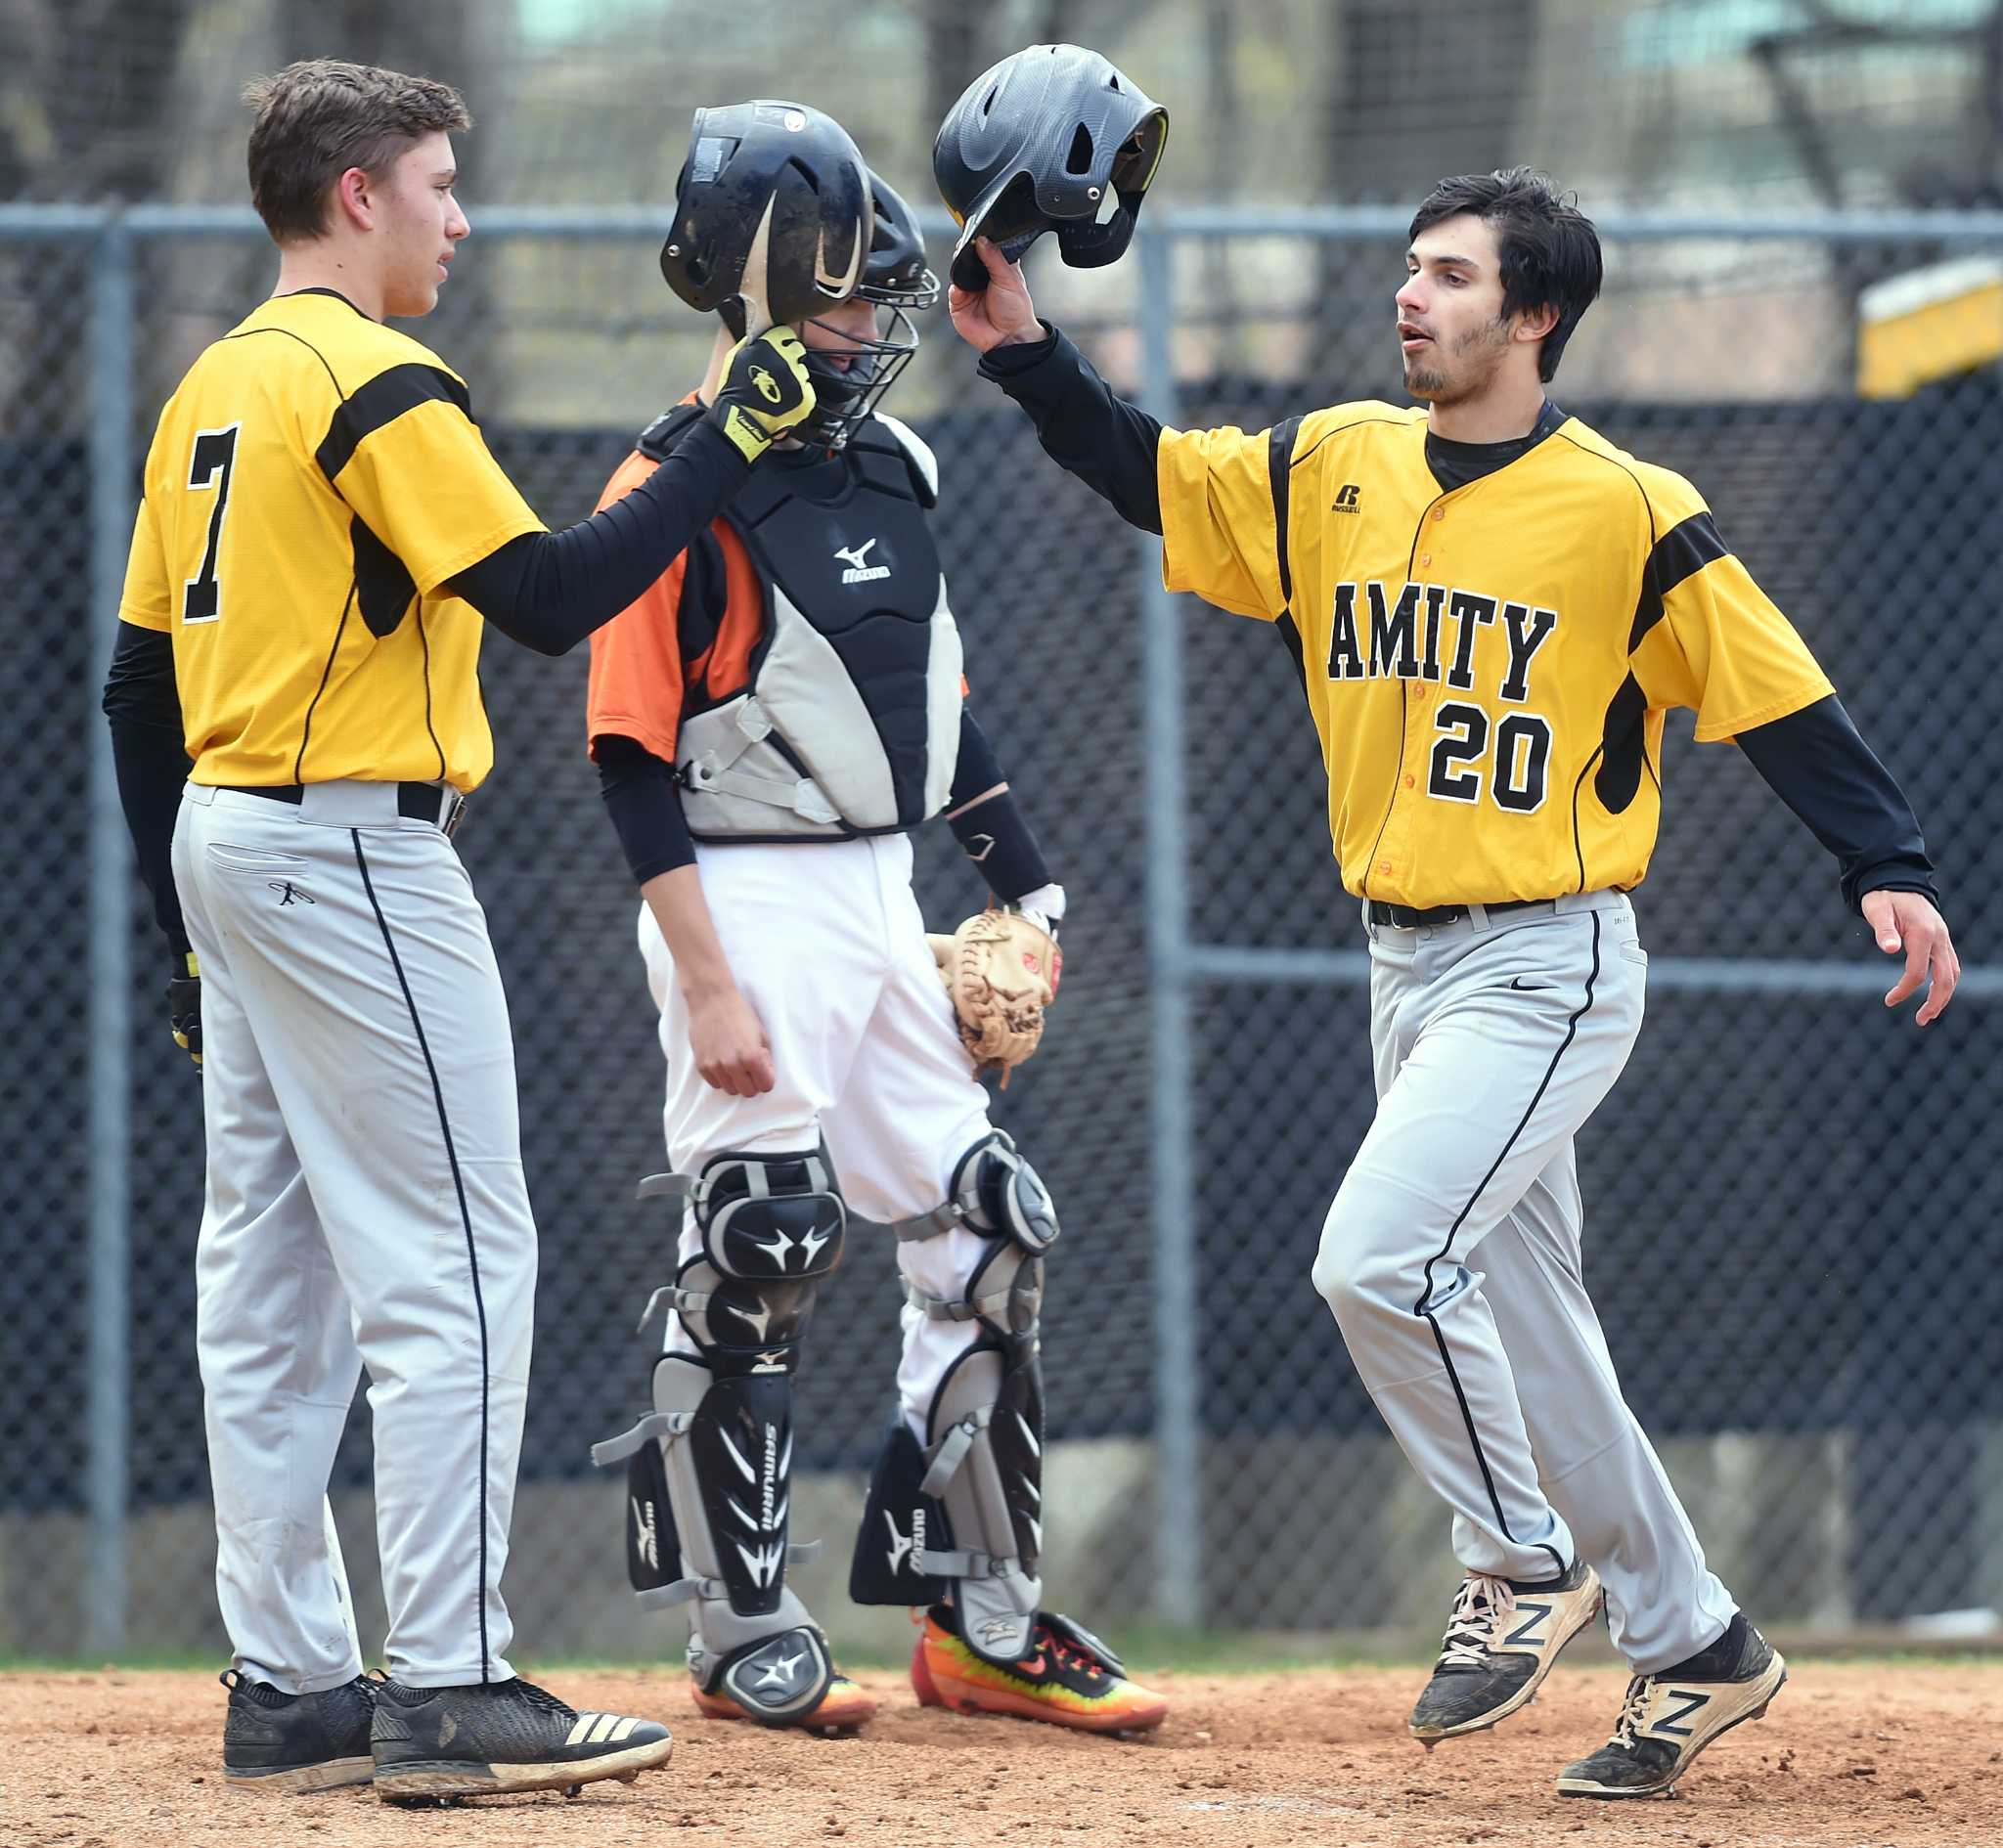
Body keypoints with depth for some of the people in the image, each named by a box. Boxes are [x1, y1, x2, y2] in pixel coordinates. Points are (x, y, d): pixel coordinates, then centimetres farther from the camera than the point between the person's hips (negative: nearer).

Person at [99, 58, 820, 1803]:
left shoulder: (211, 392, 15)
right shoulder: (373, 383, -13)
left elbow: (139, 687, 16)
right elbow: (550, 598, -19)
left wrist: (191, 936, 20)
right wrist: (727, 445, -11)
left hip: (224, 848, 10)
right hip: (352, 856, -10)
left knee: (270, 1272, 10)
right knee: (456, 1265, -8)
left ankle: (292, 1688, 13)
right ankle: (447, 1690, -11)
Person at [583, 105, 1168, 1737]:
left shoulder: (893, 468, 12)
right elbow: (635, 757, -15)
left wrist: (1024, 884, 15)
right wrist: (707, 984, -21)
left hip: (884, 899, 8)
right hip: (752, 901, -8)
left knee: (989, 1231, 7)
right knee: (759, 1253, -7)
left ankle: (983, 1620, 15)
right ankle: (743, 1636, 5)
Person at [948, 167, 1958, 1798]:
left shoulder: (1626, 512, -11)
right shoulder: (1332, 471, 6)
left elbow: (1780, 692, -11)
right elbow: (1149, 474, 8)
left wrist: (1889, 868, -20)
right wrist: (1027, 351, -6)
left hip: (1551, 963, -7)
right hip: (1406, 966, 7)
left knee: (1381, 1258, -21)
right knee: (1524, 1330, 11)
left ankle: (1528, 1560, -1)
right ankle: (1696, 1648, 23)